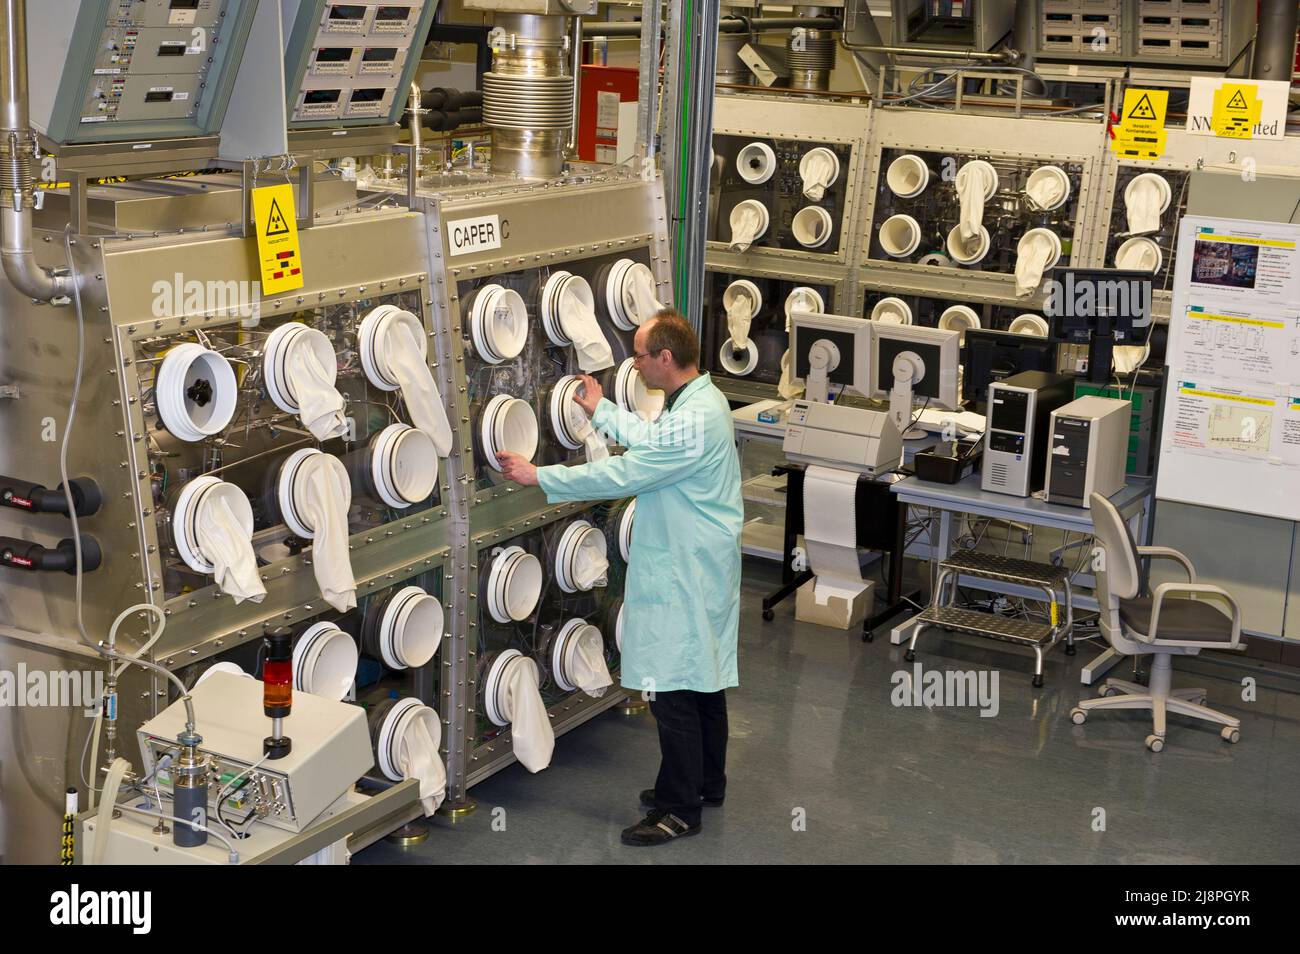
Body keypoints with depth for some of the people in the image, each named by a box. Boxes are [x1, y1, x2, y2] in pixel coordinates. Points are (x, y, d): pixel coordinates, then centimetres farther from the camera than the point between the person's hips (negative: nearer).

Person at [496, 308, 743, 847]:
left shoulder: (694, 422, -26)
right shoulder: (699, 400, 6)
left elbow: (620, 474, -24)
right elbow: (651, 440, 24)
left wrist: (538, 477, -16)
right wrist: (601, 410, 29)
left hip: (686, 576, -11)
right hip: (699, 565, 11)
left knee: (673, 691, -2)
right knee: (703, 679, 20)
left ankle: (680, 810, 8)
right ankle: (706, 783, 34)